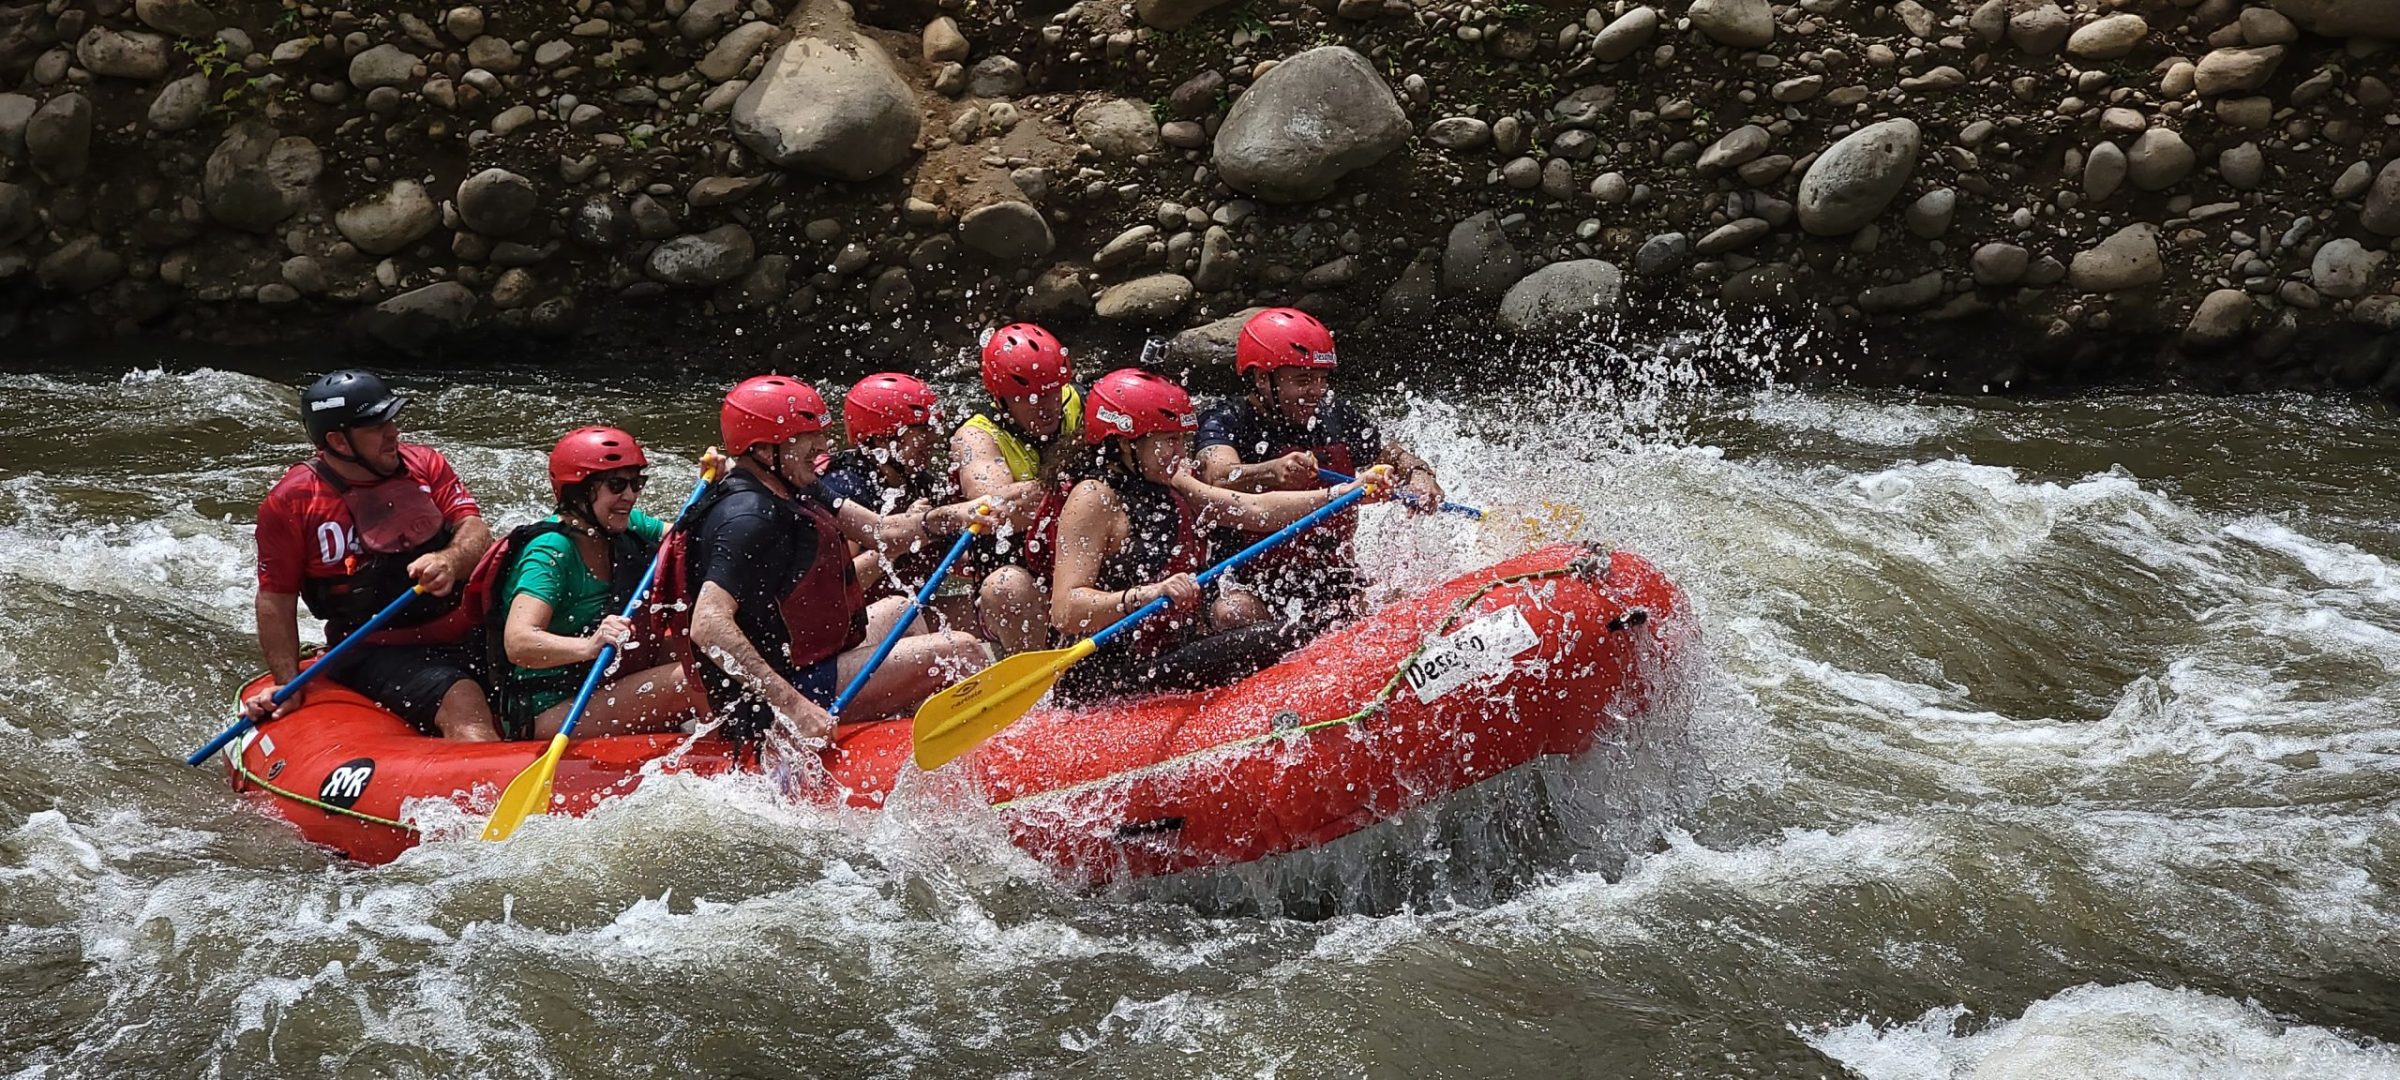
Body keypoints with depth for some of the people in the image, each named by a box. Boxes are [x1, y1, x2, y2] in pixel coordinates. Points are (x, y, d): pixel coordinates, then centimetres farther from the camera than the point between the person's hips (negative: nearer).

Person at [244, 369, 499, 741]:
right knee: (464, 712, -31)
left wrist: (450, 560, -27)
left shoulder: (424, 464, 5)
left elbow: (477, 534, -3)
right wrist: (288, 686, -6)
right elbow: (276, 599, 0)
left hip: (463, 635, 6)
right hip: (374, 652, -5)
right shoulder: (290, 502, -5)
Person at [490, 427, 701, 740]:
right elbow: (517, 643, -33)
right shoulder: (550, 552, -20)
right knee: (690, 680, -22)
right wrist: (589, 647, -49)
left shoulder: (626, 529, 6)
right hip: (542, 717, -9)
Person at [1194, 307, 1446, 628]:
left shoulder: (1335, 416, 8)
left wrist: (1420, 477, -6)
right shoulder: (1226, 421, -8)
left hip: (1336, 587, 5)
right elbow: (1218, 477, -29)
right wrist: (1273, 471, -50)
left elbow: (1396, 457, 19)